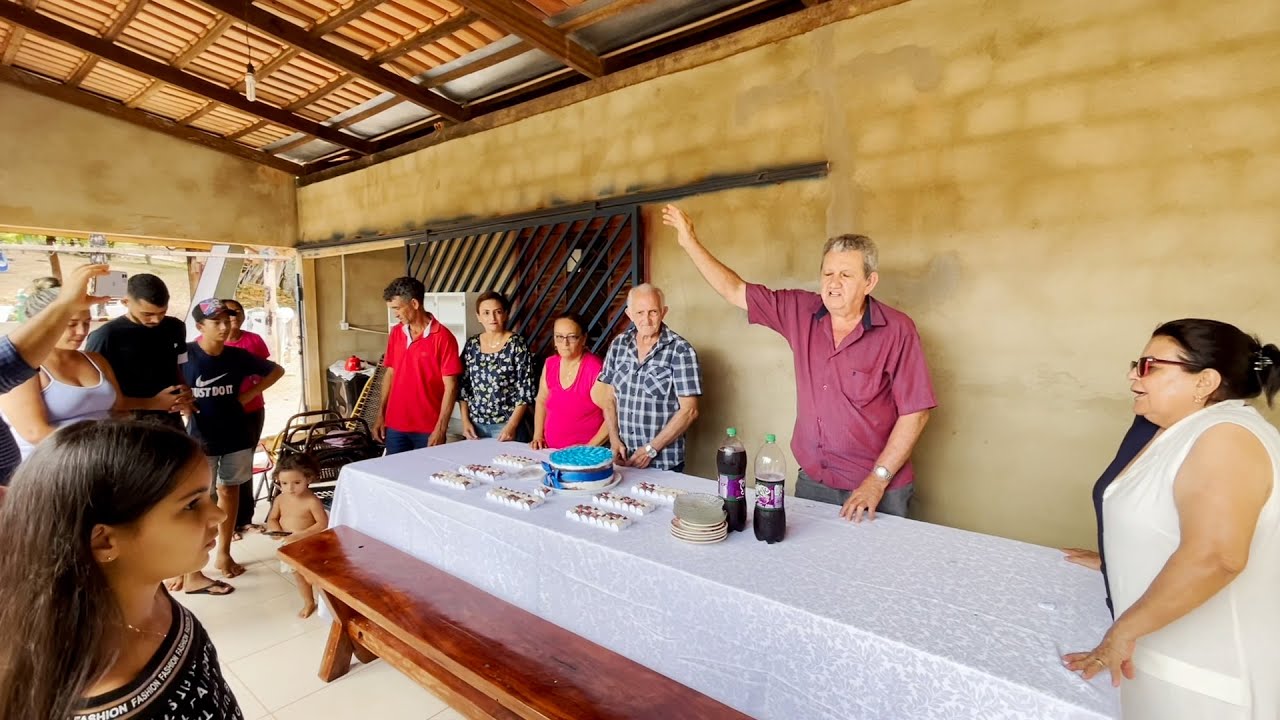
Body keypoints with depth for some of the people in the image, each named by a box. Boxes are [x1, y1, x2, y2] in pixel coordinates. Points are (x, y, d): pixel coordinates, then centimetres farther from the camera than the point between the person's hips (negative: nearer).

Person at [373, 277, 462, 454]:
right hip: (395, 425, 5)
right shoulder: (395, 334, 7)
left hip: (428, 429, -5)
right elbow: (389, 374, 14)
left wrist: (441, 429, -15)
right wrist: (380, 414, 10)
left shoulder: (443, 337, -12)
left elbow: (450, 387, -13)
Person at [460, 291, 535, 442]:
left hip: (507, 424, -4)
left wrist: (512, 425, -15)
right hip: (476, 423, 4)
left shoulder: (517, 344, -8)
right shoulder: (471, 344, 4)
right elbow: (463, 385, 9)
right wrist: (465, 420, 2)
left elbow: (526, 390, -10)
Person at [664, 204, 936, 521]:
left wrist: (878, 480, -14)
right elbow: (734, 290, 2)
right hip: (811, 482, 4)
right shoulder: (799, 311, -2)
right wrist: (690, 242, -1)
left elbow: (915, 412, -12)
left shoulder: (896, 331, -13)